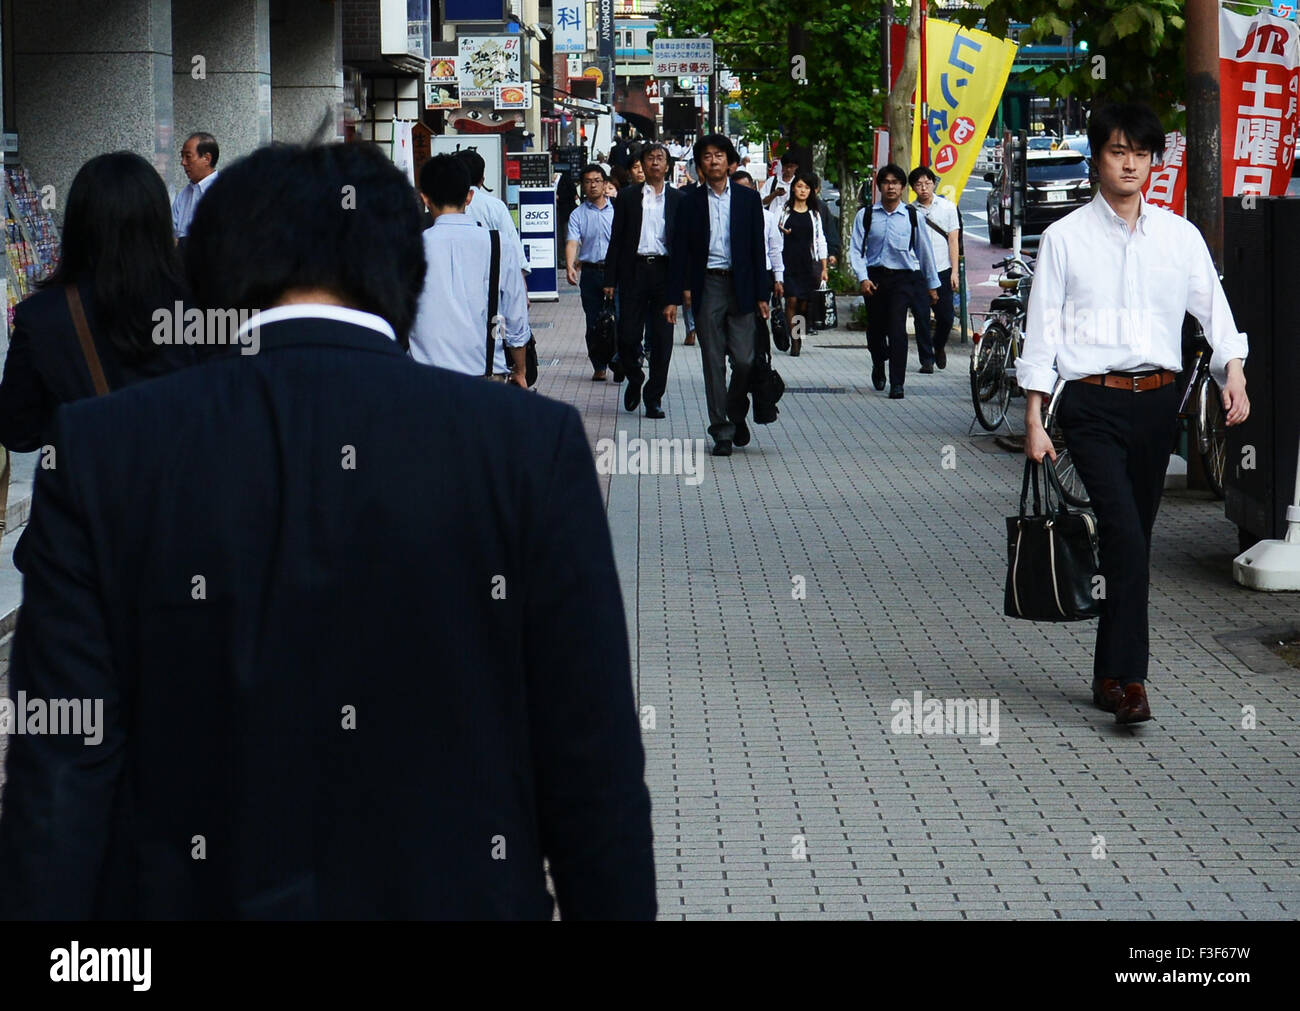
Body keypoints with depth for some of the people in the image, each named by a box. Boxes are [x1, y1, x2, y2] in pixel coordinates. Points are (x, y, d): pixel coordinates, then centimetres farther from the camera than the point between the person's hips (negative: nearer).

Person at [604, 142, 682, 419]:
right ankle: (634, 379, 23)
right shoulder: (628, 197, 8)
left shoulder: (678, 200, 9)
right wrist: (610, 279, 0)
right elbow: (616, 239, 6)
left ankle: (654, 397, 9)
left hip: (665, 271, 0)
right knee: (627, 336, -4)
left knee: (662, 339, 1)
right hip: (634, 270, 0)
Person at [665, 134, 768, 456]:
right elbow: (680, 251, 6)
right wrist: (674, 295, 0)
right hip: (706, 287, 0)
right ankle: (721, 430, 6)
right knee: (713, 361, 1)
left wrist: (761, 294, 1)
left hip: (740, 286, 0)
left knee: (744, 359, -5)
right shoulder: (690, 202, 6)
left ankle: (737, 413, 21)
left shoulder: (748, 199, 7)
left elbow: (757, 247, 6)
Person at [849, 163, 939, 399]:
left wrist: (932, 284, 15)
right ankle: (878, 367, 42)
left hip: (903, 276, -2)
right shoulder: (866, 215, 2)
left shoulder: (912, 216, 1)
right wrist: (862, 278, -12)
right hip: (875, 276, 2)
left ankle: (897, 383, -11)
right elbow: (856, 249, 2)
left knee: (897, 328, -14)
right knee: (875, 329, 11)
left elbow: (924, 250, 9)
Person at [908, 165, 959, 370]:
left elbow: (953, 240, 5)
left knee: (946, 316, 2)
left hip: (942, 271, 0)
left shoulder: (948, 207, 5)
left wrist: (954, 271, -2)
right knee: (921, 317, -3)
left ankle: (939, 346, 30)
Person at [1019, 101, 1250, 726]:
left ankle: (1110, 675, 18)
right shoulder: (1065, 238, 2)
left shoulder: (1178, 235, 10)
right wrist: (1034, 420, -2)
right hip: (1091, 402, -3)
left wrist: (1233, 375, -6)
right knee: (1125, 535, -17)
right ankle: (1130, 677, -16)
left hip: (1157, 399, 4)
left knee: (1134, 538, 8)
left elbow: (1212, 306, 11)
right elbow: (1041, 330, 2)